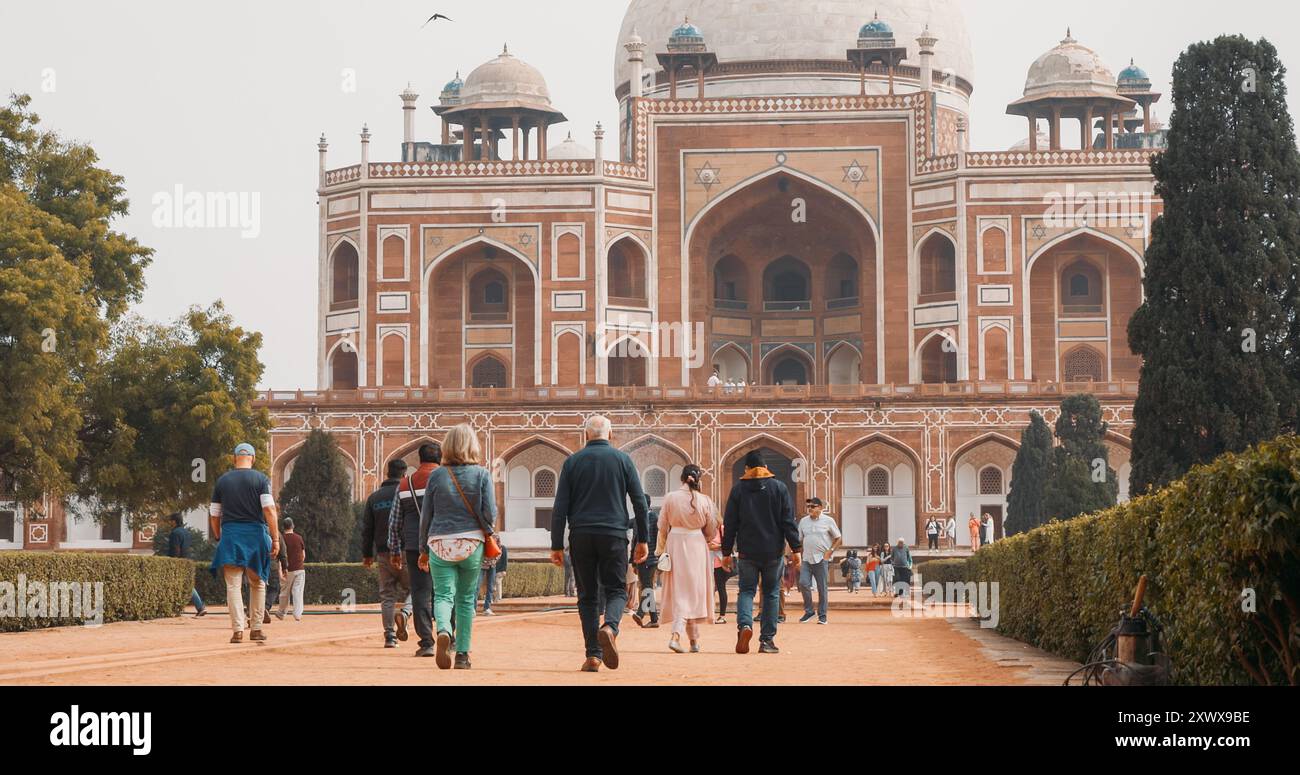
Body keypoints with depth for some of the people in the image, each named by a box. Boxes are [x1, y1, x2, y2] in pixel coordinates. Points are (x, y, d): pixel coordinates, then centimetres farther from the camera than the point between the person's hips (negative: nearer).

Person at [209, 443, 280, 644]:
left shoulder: (222, 481, 8)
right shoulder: (261, 479, 0)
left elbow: (214, 514, 9)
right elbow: (269, 509, -10)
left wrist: (219, 538, 21)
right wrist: (275, 539, -10)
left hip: (229, 535, 1)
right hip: (255, 533, -1)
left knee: (233, 584, -2)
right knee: (258, 584, 12)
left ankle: (238, 629, -13)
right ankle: (256, 629, 12)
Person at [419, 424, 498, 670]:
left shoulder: (437, 475, 2)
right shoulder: (482, 474, -1)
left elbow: (426, 515, 6)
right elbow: (490, 512, -6)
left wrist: (423, 549, 15)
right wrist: (487, 534, 15)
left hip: (440, 543, 0)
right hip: (471, 543, 0)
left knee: (443, 595, 0)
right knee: (466, 599, 11)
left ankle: (443, 631, -31)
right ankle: (462, 655, 12)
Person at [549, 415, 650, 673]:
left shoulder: (572, 462, 6)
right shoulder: (622, 459, 5)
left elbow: (560, 507, 2)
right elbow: (639, 502, 2)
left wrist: (557, 545, 5)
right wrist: (643, 539, 8)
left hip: (581, 536, 1)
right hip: (613, 535, -1)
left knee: (588, 595, 7)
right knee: (616, 590, 6)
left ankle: (593, 655, 1)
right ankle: (610, 627, -25)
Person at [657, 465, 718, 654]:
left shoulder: (670, 498, -6)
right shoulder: (705, 501, -6)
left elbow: (662, 526, 1)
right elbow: (711, 531, 3)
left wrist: (662, 549, 16)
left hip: (675, 544, 1)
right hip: (697, 545, -1)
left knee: (679, 590, 8)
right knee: (694, 589, 8)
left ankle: (677, 635, 2)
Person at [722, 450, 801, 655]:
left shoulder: (738, 489, 3)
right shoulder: (779, 487, 1)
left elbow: (729, 523, 4)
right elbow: (788, 521, -2)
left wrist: (726, 552, 9)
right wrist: (796, 549, 1)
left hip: (747, 552, 0)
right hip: (773, 551, 0)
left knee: (746, 590, 7)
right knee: (771, 593, 8)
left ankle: (745, 624, -21)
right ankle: (767, 640, 6)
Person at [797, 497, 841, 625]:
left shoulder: (828, 521, 1)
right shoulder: (803, 521, 11)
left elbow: (838, 538, 6)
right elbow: (799, 540, 16)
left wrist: (830, 551, -7)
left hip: (822, 559, -3)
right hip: (807, 559, 3)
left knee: (822, 588, -1)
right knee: (803, 583, -11)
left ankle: (822, 615, 8)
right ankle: (809, 611, 4)